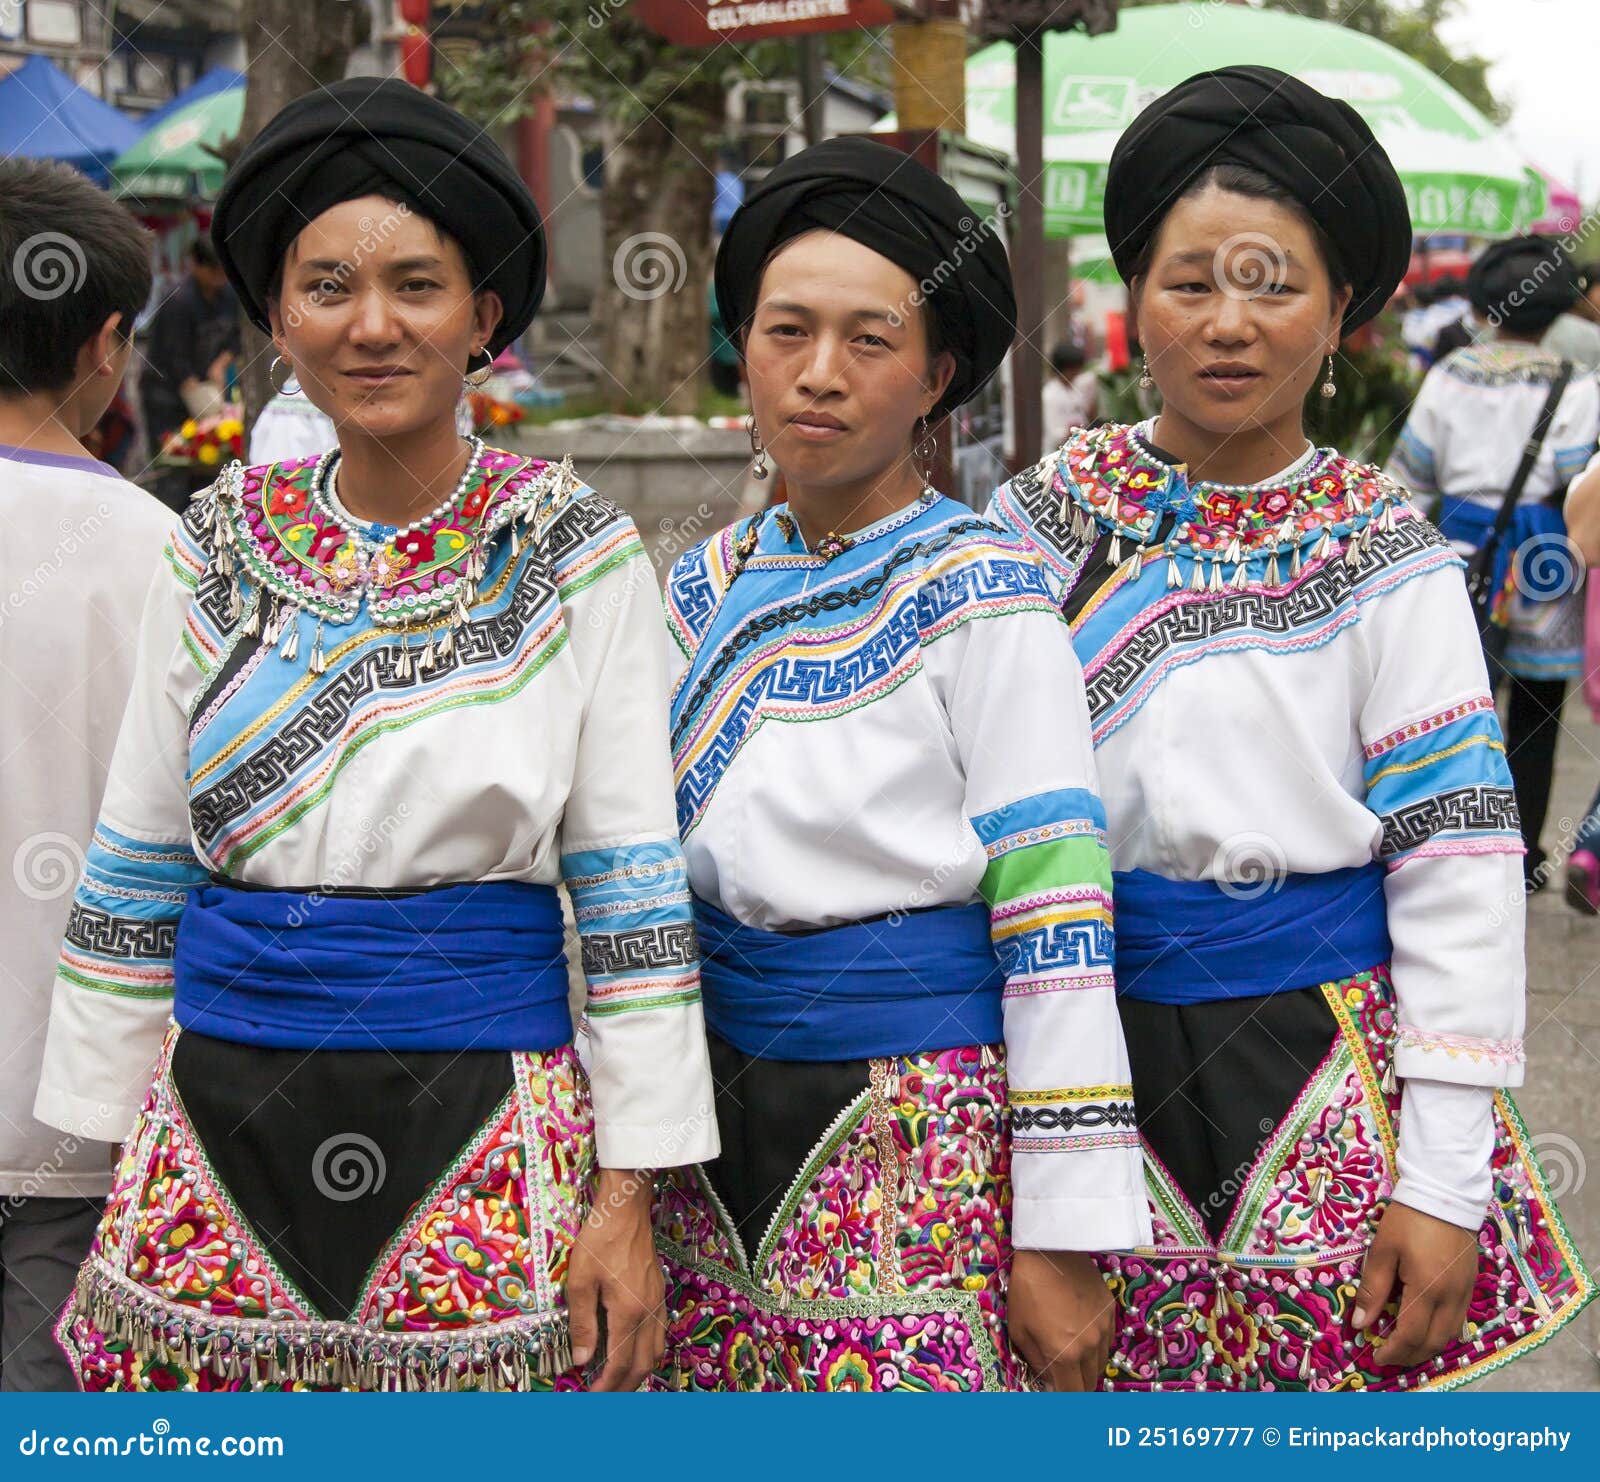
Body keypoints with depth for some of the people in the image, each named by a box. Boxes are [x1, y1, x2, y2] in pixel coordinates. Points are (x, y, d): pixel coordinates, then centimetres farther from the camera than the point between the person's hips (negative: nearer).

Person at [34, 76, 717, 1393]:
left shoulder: (577, 556, -3)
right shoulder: (220, 549, 6)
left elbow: (633, 891, -4)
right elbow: (135, 868, 11)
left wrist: (627, 1194, -6)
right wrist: (113, 1142, 10)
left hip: (484, 1119, -3)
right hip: (222, 1129, 3)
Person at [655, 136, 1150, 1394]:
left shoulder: (977, 593, -9)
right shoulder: (705, 590, 8)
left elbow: (1058, 914, -12)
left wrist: (1065, 1238, -15)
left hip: (919, 1131, -5)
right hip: (720, 1107, 5)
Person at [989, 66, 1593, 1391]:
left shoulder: (1384, 556, -2)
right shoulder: (1049, 512, 3)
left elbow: (1460, 860, -5)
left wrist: (1443, 1184, -10)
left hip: (1323, 1063, -1)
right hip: (1087, 1042, 2)